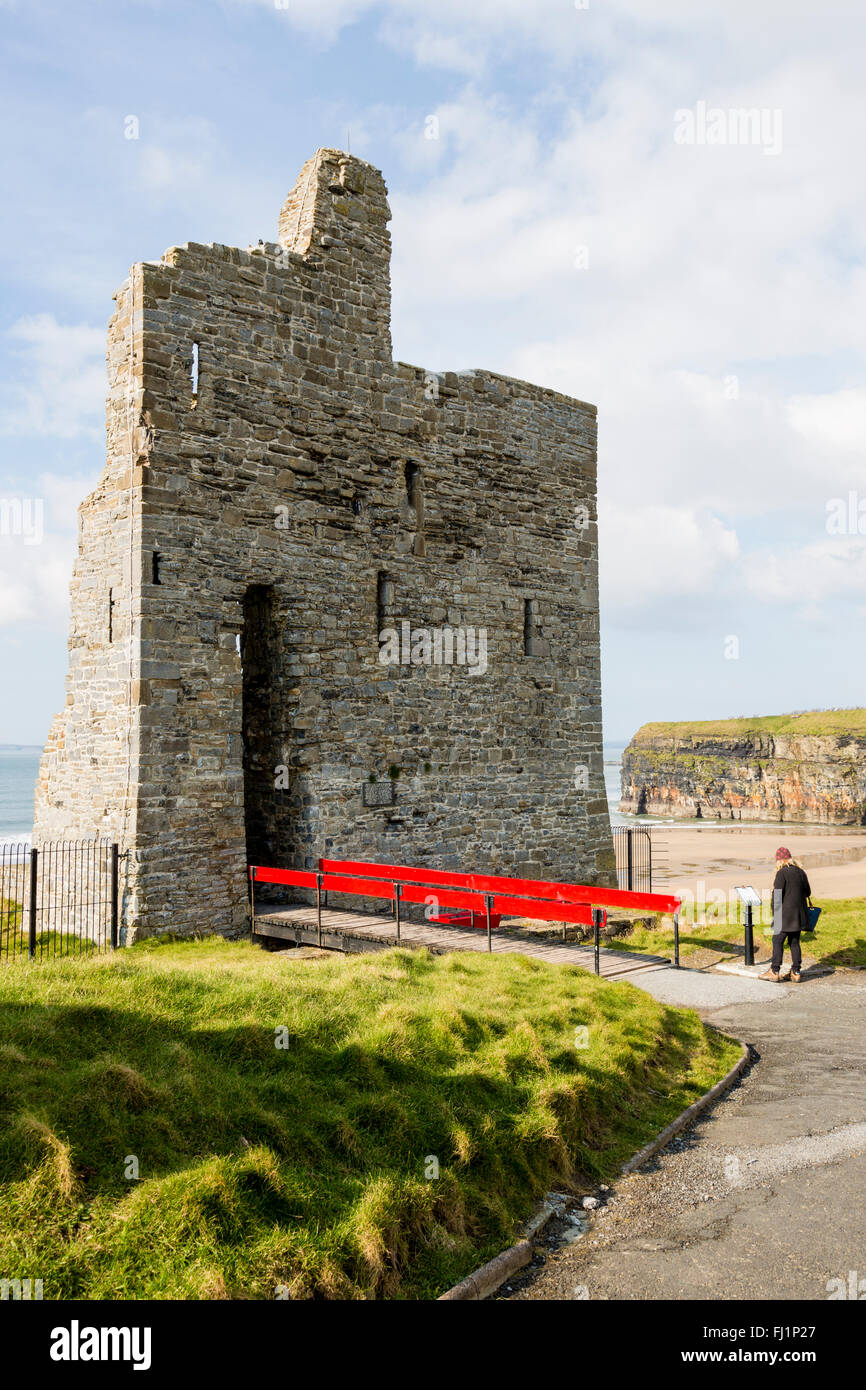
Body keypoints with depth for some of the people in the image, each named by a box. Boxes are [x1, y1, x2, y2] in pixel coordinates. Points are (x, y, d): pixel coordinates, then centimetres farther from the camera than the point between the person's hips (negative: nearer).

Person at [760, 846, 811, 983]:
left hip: (786, 914, -7)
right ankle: (796, 973, 12)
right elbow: (808, 892, 15)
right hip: (799, 914, 7)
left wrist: (775, 914, -7)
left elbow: (777, 895, -14)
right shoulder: (801, 872, 7)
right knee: (795, 942, 12)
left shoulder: (782, 873, -12)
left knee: (778, 941, 0)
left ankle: (774, 971, 0)